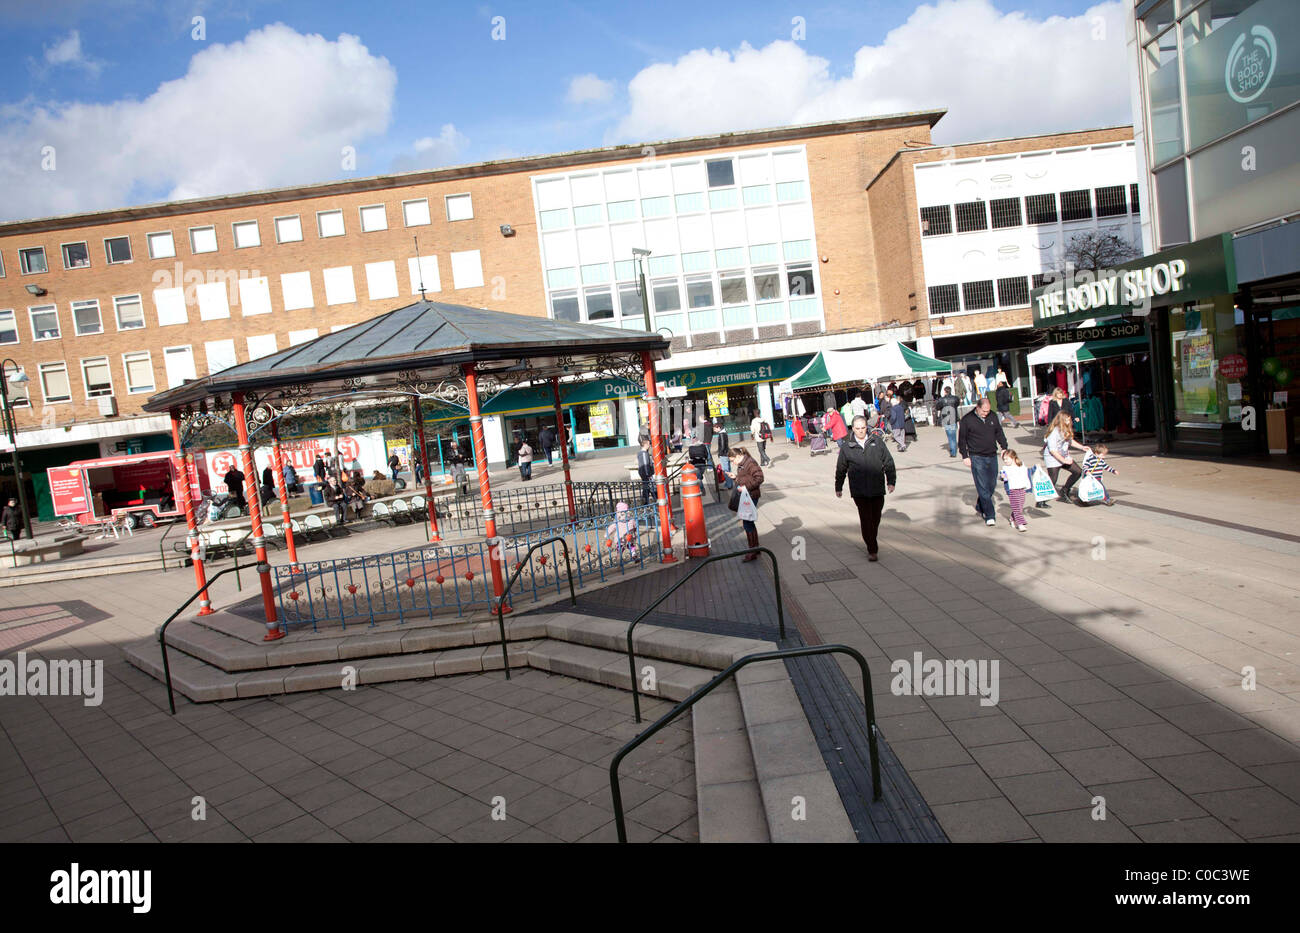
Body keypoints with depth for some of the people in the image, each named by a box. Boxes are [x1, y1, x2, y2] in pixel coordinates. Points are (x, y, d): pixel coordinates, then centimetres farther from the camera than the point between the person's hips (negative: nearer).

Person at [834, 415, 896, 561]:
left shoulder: (877, 442, 5)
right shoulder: (846, 447, 3)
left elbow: (888, 462, 9)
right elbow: (841, 469, 11)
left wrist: (891, 481, 3)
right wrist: (838, 487, 15)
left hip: (877, 488, 2)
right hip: (859, 491, -2)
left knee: (876, 518, 11)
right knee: (866, 519, -7)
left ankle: (871, 542, 32)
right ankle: (872, 550, -4)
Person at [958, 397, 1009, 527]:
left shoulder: (992, 417, 6)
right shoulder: (967, 420, -7)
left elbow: (999, 433, 18)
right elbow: (961, 439, -2)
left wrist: (1004, 448, 10)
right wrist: (965, 456, -5)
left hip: (992, 456, 5)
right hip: (977, 458, -5)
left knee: (991, 485, 10)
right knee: (983, 487, -8)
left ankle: (980, 507, 31)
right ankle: (990, 516, -7)